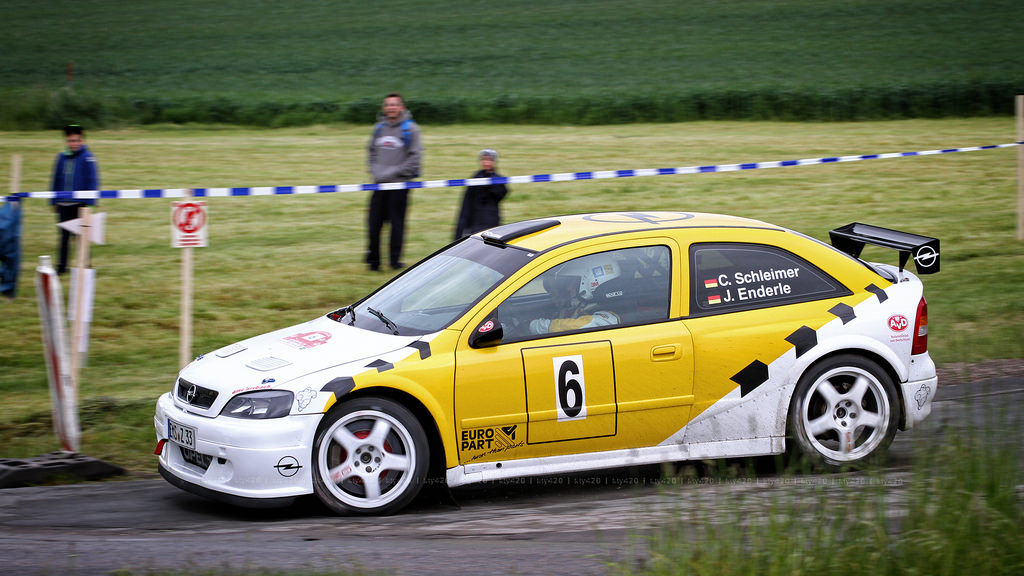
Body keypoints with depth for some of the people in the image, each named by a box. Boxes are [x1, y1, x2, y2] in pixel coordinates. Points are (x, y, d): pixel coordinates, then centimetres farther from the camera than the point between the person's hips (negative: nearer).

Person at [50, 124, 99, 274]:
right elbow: (55, 179, 13)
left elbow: (92, 181, -5)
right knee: (64, 235, 7)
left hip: (80, 204, -4)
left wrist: (89, 202, -9)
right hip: (63, 204, 4)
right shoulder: (61, 157, 7)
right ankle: (61, 265, 13)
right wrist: (54, 201, 12)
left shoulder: (88, 158, -6)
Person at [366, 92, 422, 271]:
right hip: (380, 183, 4)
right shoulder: (379, 127, 11)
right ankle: (373, 260, 11)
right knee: (374, 221, 2)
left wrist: (392, 172, -12)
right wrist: (375, 170, 1)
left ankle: (395, 260, 8)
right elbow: (371, 151, 19)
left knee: (397, 223, -1)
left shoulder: (410, 129, -3)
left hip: (400, 183, -4)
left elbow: (415, 156, -7)